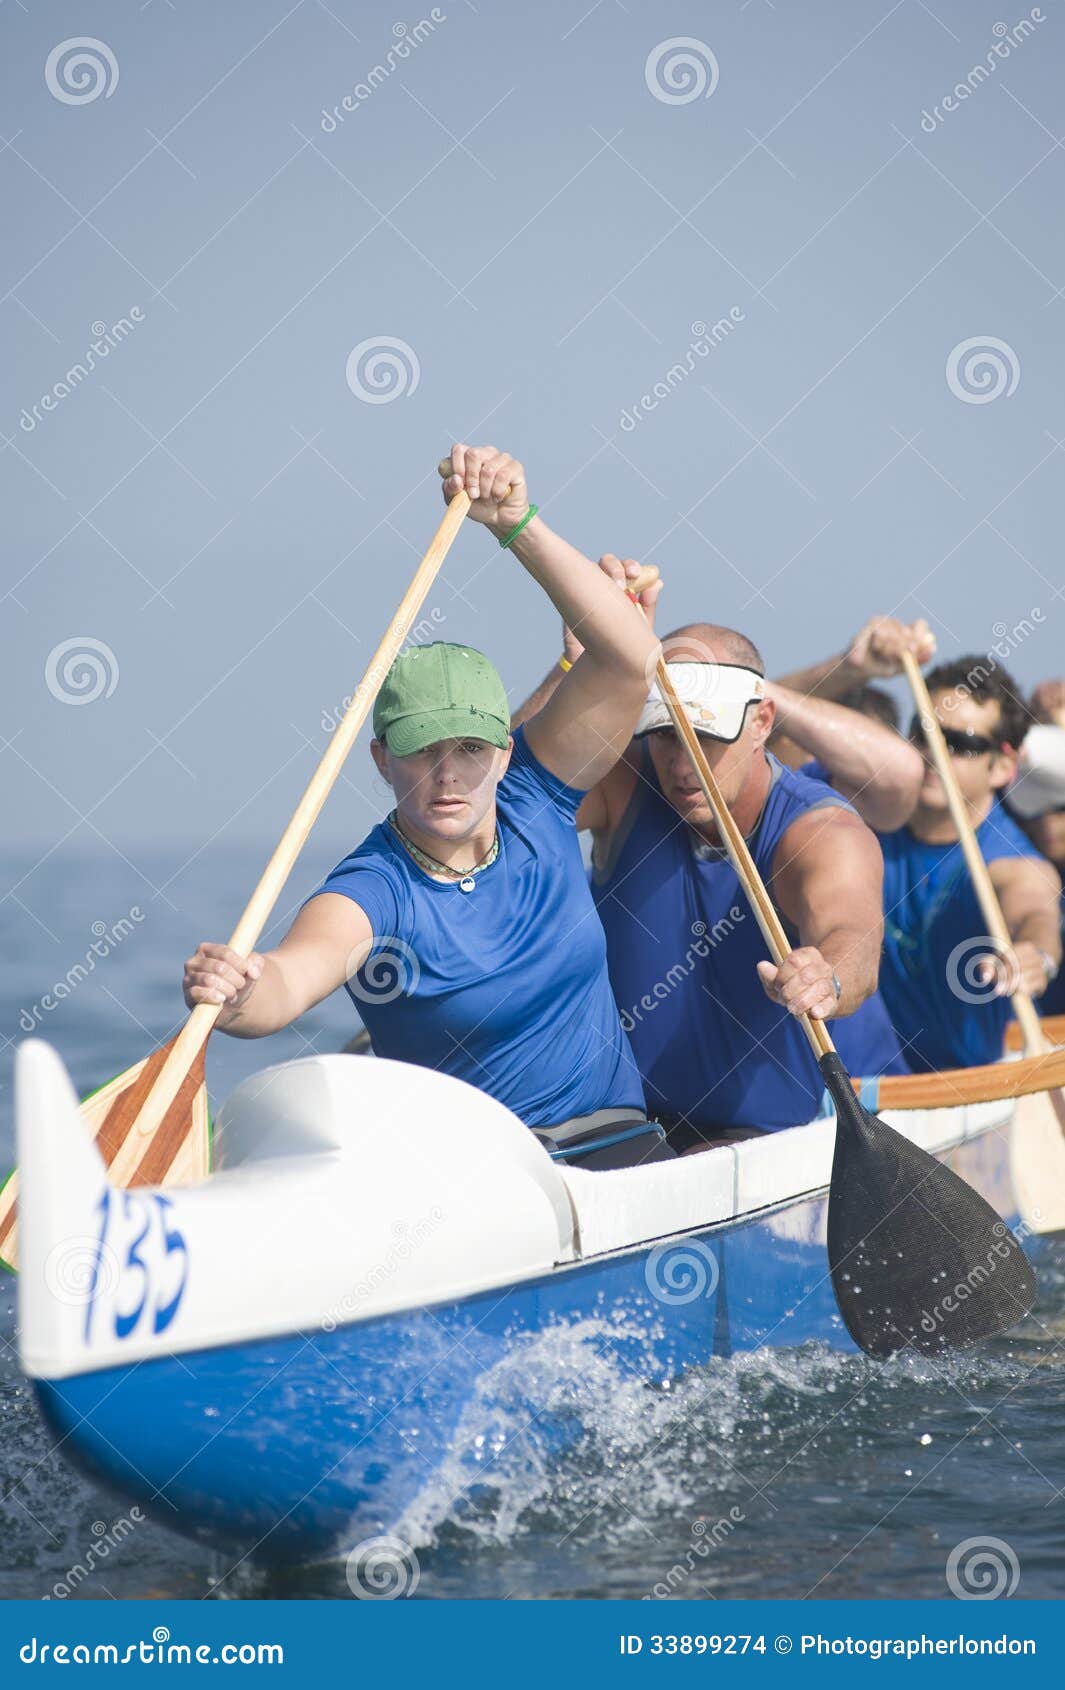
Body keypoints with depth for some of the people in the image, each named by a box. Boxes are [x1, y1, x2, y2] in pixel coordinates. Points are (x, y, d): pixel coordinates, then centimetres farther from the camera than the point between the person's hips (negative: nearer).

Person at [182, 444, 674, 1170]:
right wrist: (234, 994, -56)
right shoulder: (372, 891, -10)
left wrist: (518, 525, -16)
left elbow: (631, 657, -6)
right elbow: (291, 975, -31)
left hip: (619, 1146, 2)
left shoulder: (533, 799, 3)